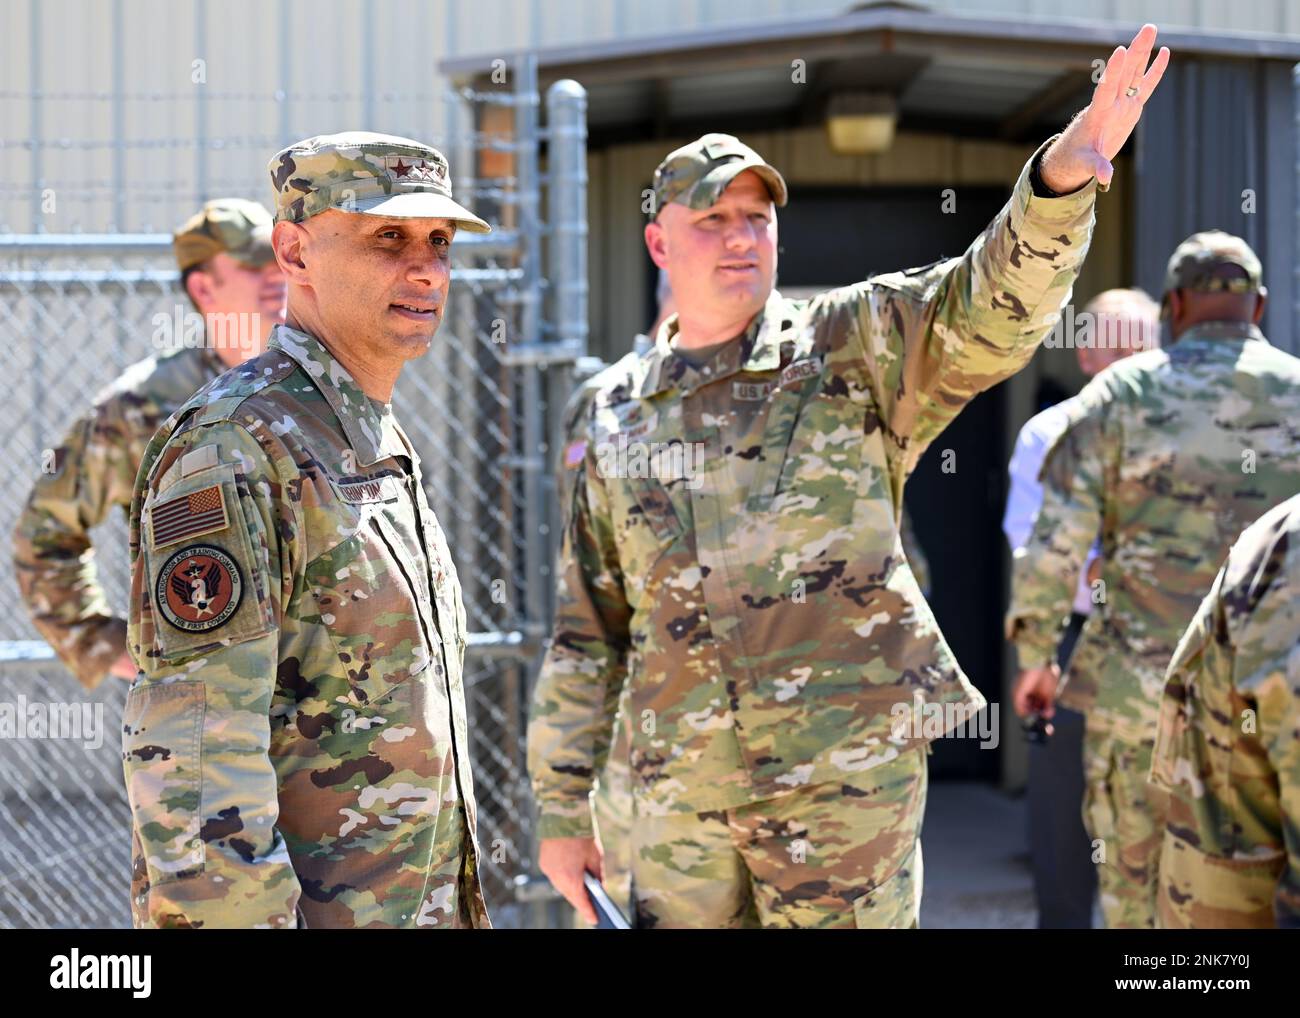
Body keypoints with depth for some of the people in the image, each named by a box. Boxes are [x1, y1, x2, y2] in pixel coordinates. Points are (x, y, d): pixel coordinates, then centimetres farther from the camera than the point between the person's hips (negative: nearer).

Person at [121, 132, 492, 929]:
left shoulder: (384, 449, 14)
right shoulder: (230, 450, -16)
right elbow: (187, 760, -22)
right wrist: (237, 918, -26)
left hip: (419, 902, 9)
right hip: (295, 911, -9)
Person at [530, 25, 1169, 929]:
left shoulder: (852, 349, 2)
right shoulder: (617, 417, 11)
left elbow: (990, 311, -16)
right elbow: (589, 629, 13)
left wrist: (1061, 179, -35)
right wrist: (562, 803, 10)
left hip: (845, 771, -3)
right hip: (681, 792, 3)